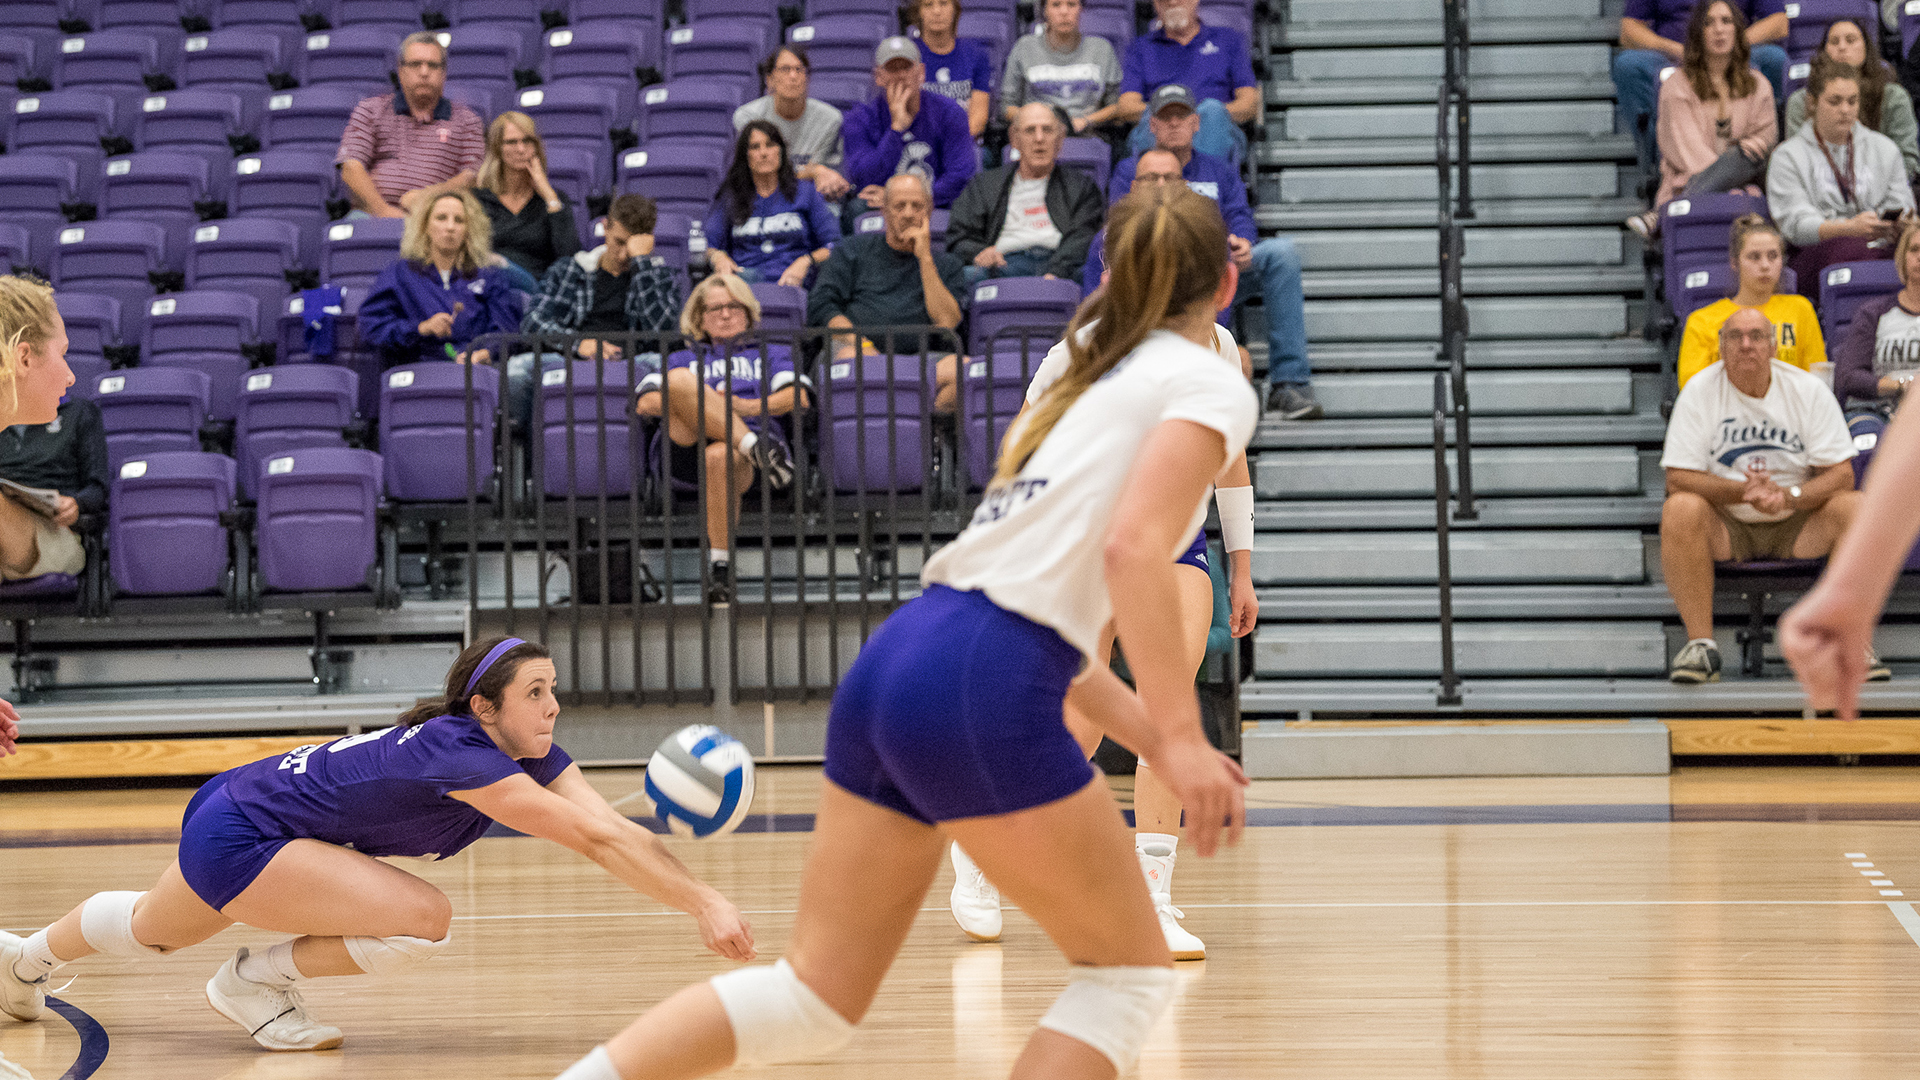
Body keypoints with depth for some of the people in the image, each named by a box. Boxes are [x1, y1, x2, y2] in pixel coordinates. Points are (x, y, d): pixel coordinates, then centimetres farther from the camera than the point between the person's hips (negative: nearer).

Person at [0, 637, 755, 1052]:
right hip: (233, 837, -9)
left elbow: (618, 830, -19)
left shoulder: (535, 757, -8)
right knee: (422, 919, -25)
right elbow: (597, 840, -40)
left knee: (150, 931, 35)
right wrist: (701, 903, -43)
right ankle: (257, 982, -4)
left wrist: (703, 899, -31)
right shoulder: (461, 756, -33)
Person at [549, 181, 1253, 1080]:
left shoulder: (1096, 375, 27)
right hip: (981, 695, -8)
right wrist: (1180, 738, -17)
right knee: (1129, 971, 9)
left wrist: (1148, 735, 25)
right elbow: (1132, 548, -16)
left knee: (812, 996, 11)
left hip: (893, 663, 8)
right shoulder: (1208, 382, 2)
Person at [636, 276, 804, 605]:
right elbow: (645, 403, 17)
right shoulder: (682, 360, 38)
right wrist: (697, 400, -3)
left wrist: (745, 407, -7)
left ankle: (722, 570, -38)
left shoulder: (773, 353, 35)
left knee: (720, 458, -42)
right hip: (686, 447, 1)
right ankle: (757, 450, -40)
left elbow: (797, 398, 12)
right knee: (679, 379, -31)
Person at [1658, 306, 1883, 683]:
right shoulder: (1699, 391, -6)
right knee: (1680, 509, -33)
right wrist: (1741, 491, -26)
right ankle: (1700, 644, -28)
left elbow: (1841, 475, -6)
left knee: (1857, 506, -27)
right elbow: (1677, 478, -10)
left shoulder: (1808, 390, -3)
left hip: (1797, 525, 1)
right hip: (1727, 527, -1)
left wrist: (1789, 496, -26)